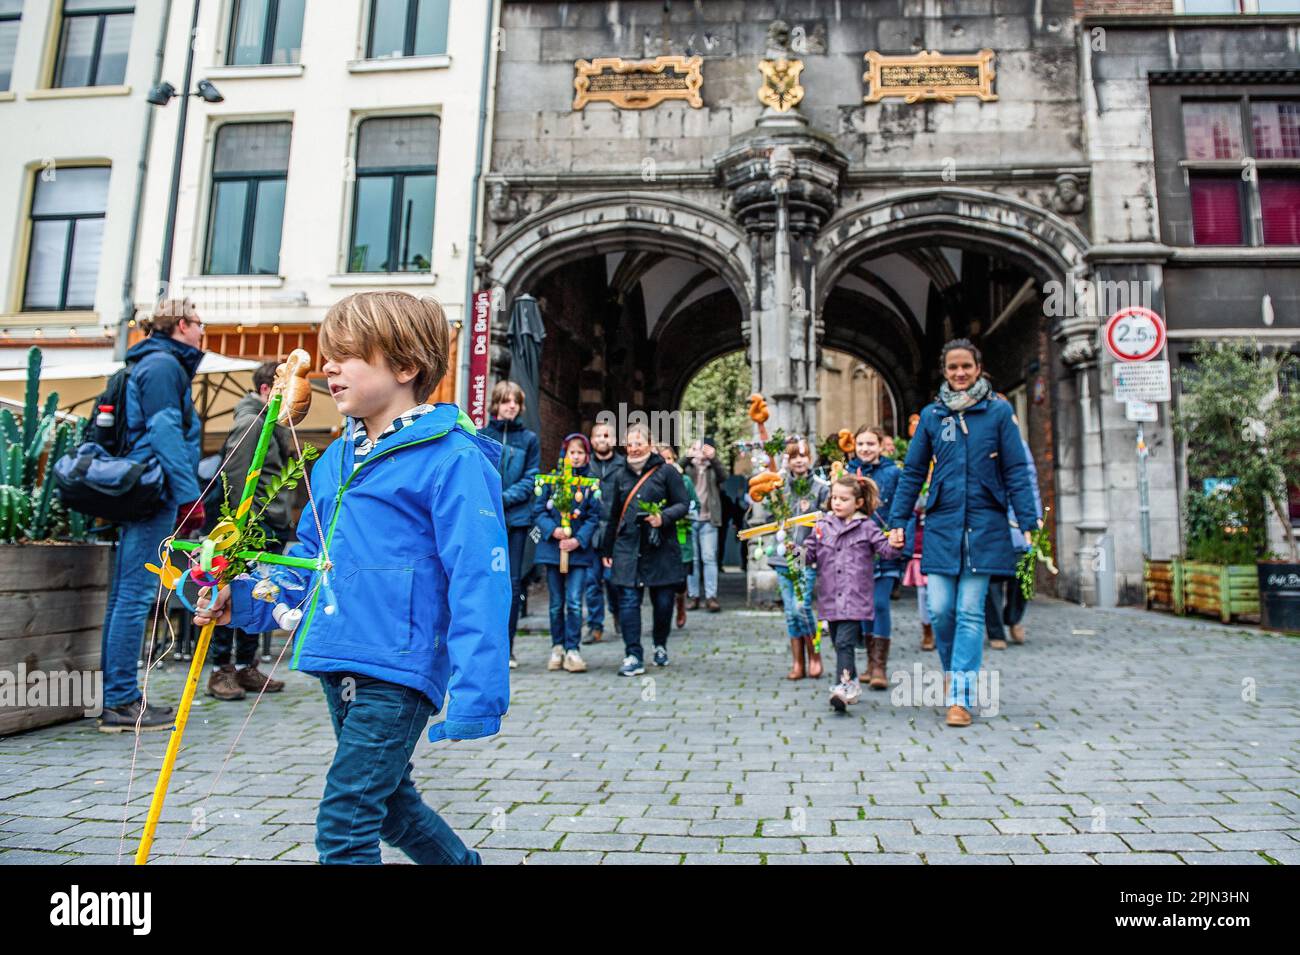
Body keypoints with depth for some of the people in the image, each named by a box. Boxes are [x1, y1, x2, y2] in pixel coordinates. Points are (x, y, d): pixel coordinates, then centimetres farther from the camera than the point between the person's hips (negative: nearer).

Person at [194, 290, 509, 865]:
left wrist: (474, 693, -25)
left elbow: (477, 580, -21)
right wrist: (245, 599, 5)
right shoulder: (335, 459, 11)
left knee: (344, 823, -4)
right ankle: (463, 862, 45)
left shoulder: (452, 460, -16)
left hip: (398, 671, -9)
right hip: (338, 666, 9)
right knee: (390, 805, 23)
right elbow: (310, 557, 20)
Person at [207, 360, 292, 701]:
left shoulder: (274, 423, 19)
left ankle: (245, 667, 22)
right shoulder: (249, 423, -10)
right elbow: (237, 479, -17)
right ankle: (221, 670, 8)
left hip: (273, 523, 9)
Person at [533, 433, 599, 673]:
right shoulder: (552, 479, 4)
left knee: (574, 602, -8)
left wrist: (578, 540, -12)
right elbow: (538, 511, 2)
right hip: (552, 548, 1)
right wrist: (553, 530, -14)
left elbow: (594, 517, 0)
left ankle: (572, 649, 1)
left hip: (579, 549, -1)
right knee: (556, 603, 10)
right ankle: (557, 647, 23)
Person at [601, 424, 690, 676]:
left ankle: (661, 645, 32)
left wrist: (664, 517, -18)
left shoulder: (666, 472, 1)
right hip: (627, 548, 3)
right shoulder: (621, 476, 14)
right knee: (628, 601, -5)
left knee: (663, 601, 7)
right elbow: (614, 516, 20)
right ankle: (634, 656, -1)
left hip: (661, 548, -2)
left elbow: (683, 504, 1)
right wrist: (607, 549, 21)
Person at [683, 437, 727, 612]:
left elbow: (723, 476, -9)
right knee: (691, 559, 4)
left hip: (708, 520, 0)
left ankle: (711, 596, -4)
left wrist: (713, 458, -22)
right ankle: (693, 596, 8)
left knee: (709, 558, -4)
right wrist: (688, 457, -22)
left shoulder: (713, 469, 12)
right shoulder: (688, 467, 11)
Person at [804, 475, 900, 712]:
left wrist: (894, 545, -25)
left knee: (845, 642, -15)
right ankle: (852, 684, 30)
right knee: (839, 643, 14)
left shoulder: (866, 527, 0)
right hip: (830, 597, 5)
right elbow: (809, 554, 10)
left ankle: (843, 686, -16)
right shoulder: (822, 526, 9)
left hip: (855, 597, -4)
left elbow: (884, 548, -4)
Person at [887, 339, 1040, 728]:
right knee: (940, 610, 0)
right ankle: (952, 670, 28)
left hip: (985, 525, -2)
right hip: (941, 524, 2)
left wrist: (1029, 522, -6)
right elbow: (913, 472, 9)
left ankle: (960, 697, 5)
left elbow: (1016, 471, 0)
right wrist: (897, 521, 4)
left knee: (970, 612, 0)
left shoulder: (998, 412, 2)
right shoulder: (932, 415, 7)